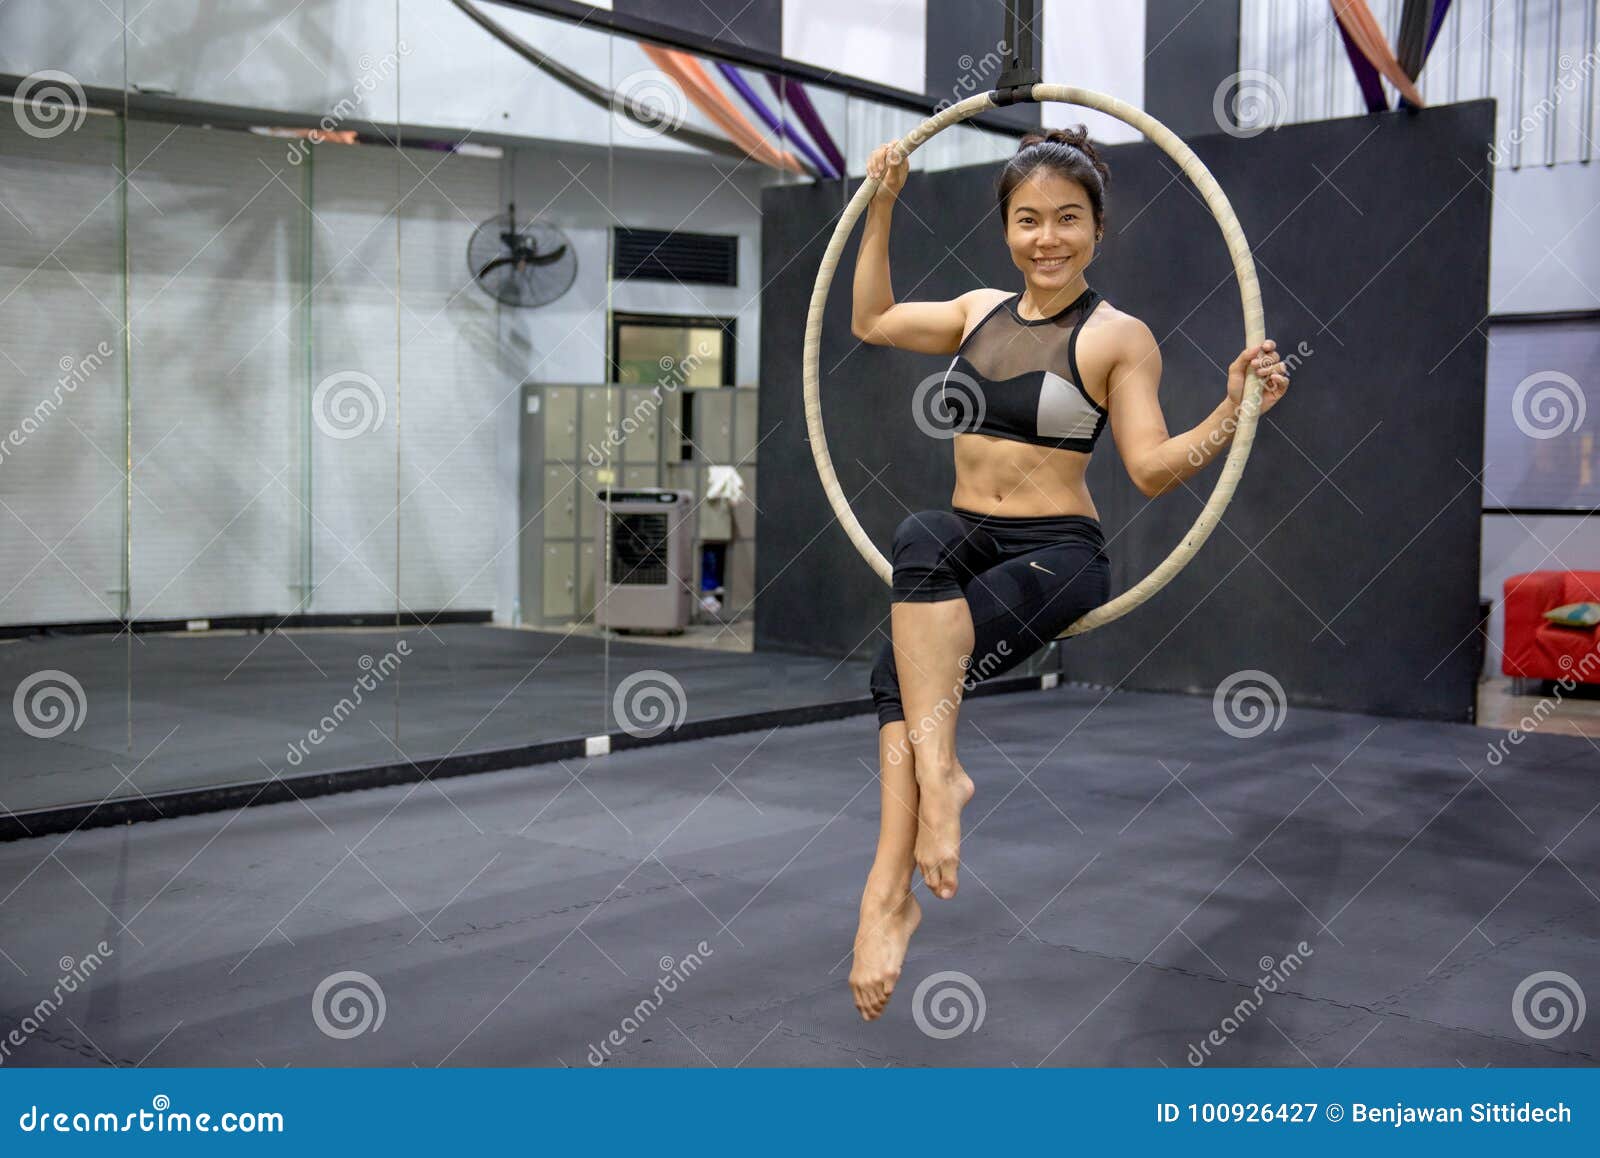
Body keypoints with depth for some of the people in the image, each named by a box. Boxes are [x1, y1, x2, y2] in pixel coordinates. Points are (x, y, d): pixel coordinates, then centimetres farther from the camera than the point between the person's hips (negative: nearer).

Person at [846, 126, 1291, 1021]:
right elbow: (871, 321, 29)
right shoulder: (981, 311, 16)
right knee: (918, 539, -35)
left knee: (900, 672, -30)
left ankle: (891, 890, -29)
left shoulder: (1118, 337, -1)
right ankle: (939, 772, -43)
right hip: (966, 539, 4)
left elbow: (1153, 468, -8)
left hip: (1058, 551, -4)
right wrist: (882, 208, 27)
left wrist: (1234, 411, -23)